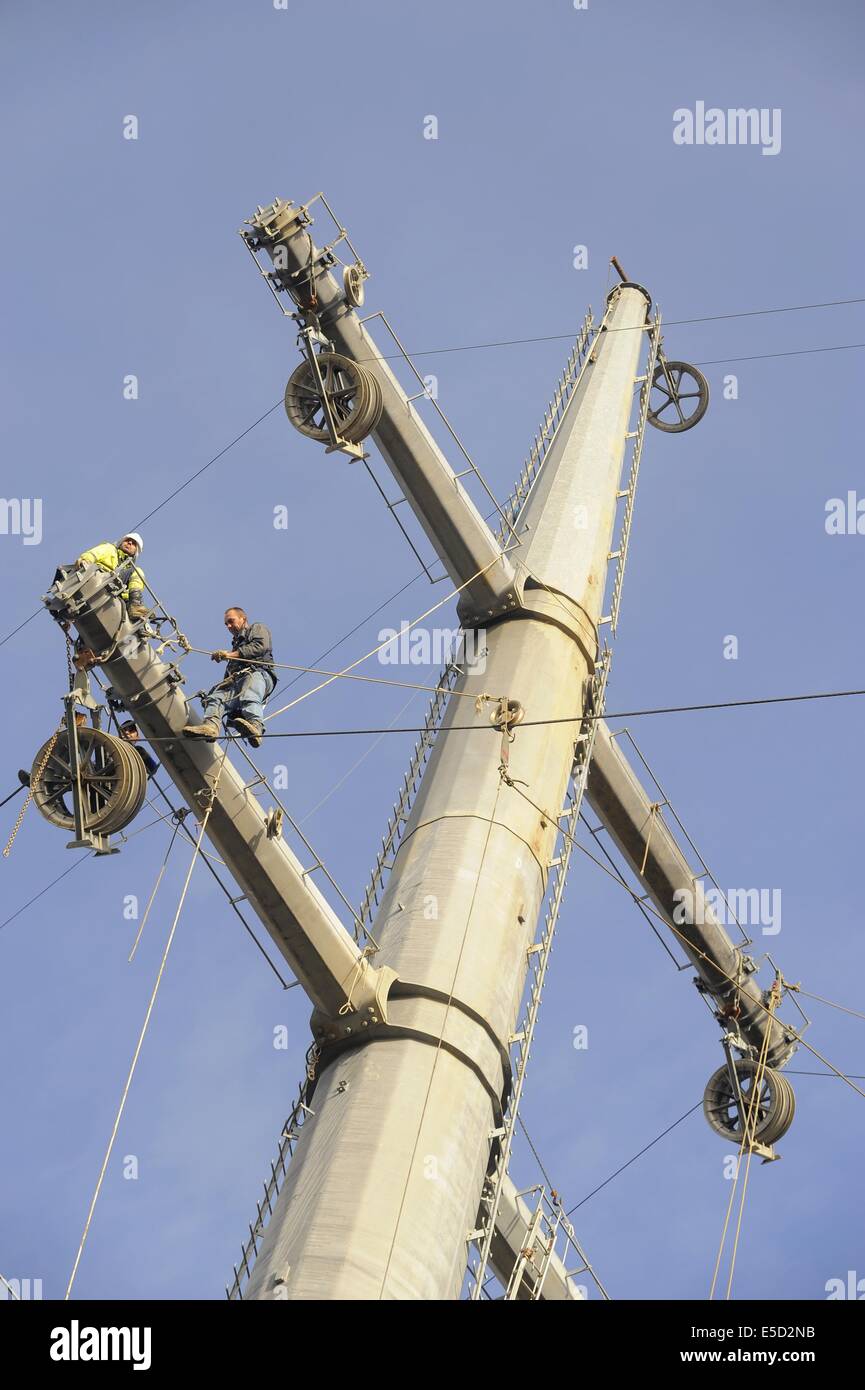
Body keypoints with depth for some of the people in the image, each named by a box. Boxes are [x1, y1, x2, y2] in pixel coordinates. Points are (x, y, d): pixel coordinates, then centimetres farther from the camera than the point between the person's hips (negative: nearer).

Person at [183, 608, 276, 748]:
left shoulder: (257, 628, 26)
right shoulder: (236, 643, 46)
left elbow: (260, 647, 1)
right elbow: (228, 674, 35)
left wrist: (231, 654, -1)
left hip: (259, 672, -6)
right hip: (236, 678, 7)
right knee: (216, 695, -24)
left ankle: (255, 727, -65)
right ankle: (210, 725, -51)